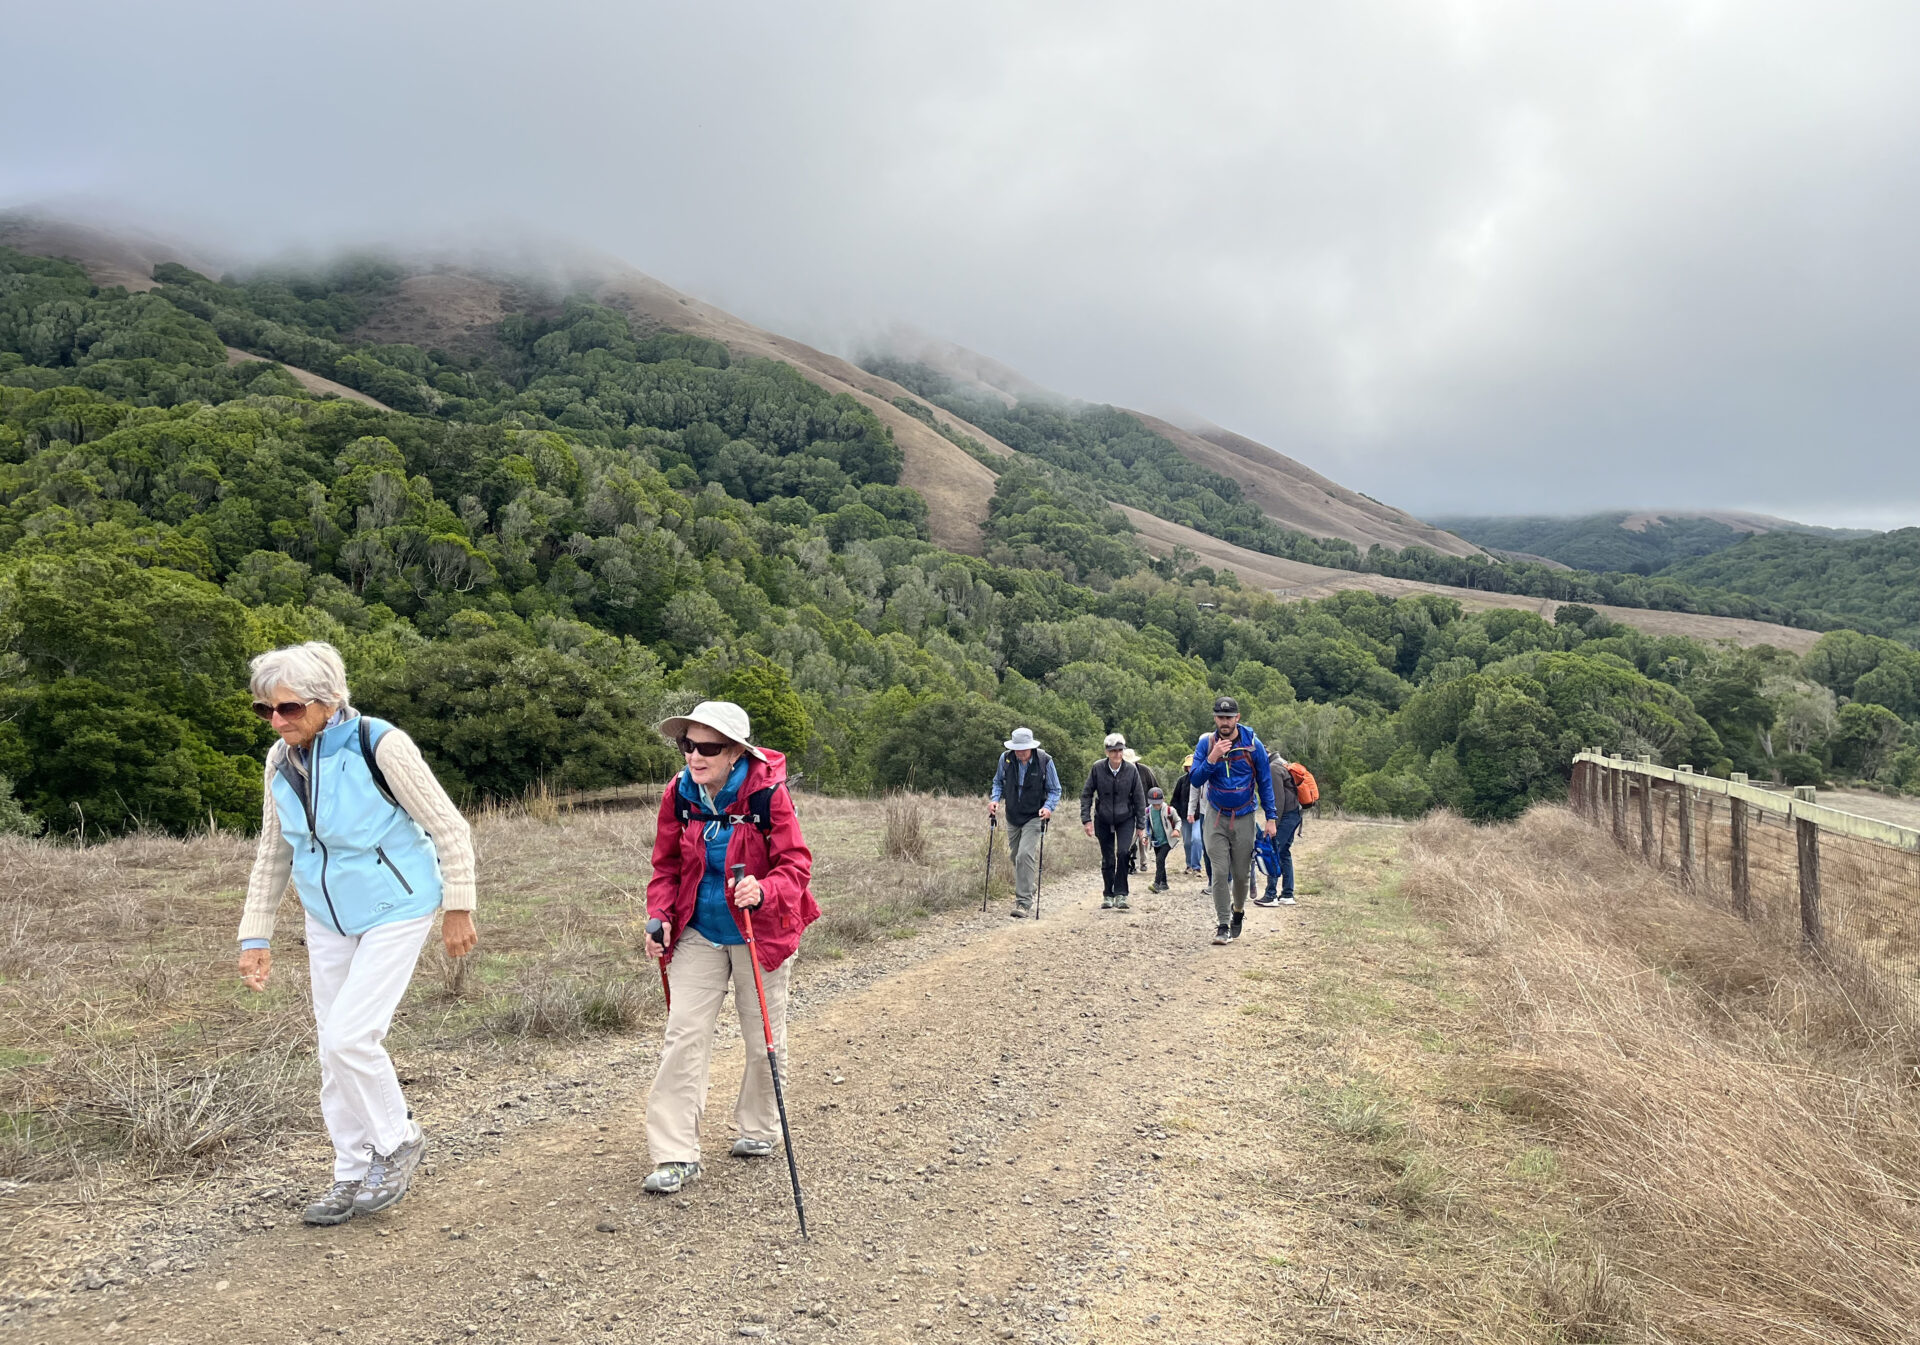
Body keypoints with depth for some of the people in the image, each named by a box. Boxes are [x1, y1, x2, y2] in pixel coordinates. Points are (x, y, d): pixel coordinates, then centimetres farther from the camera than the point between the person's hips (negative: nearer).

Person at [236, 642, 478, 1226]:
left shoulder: (381, 745, -22)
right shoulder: (282, 760, -3)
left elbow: (449, 827, -16)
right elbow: (272, 854, 8)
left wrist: (458, 908, -13)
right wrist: (255, 936, 6)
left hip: (395, 910, -6)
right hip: (327, 916, 6)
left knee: (350, 1037, -14)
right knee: (333, 1047, 9)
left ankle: (399, 1141, 11)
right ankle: (353, 1173, 25)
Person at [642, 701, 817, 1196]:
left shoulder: (768, 793, -20)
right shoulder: (679, 794, -7)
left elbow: (796, 864, -17)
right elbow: (667, 865, 5)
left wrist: (764, 890, -37)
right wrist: (659, 916, -10)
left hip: (760, 931, -3)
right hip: (699, 932, 3)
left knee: (764, 1038, 11)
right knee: (683, 1034, -4)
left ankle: (759, 1128, 35)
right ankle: (676, 1155, 2)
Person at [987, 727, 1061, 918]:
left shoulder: (1044, 761, -14)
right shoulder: (1005, 758, -7)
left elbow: (1055, 790, -4)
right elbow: (998, 782, 10)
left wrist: (1048, 807, -22)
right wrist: (995, 799, -8)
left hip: (1034, 817, -5)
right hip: (1012, 816, 5)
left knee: (1025, 855, -17)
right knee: (1014, 856, 14)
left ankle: (1024, 902, -14)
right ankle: (1029, 886, 39)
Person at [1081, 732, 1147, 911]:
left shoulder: (1132, 770, -8)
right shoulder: (1097, 768, -10)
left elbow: (1139, 798, 0)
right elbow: (1086, 794, -1)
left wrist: (1140, 825, 2)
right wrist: (1086, 819, -7)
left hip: (1126, 819, -1)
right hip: (1103, 821, 1)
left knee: (1123, 853, -19)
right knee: (1107, 860, 6)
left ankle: (1120, 894, -9)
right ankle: (1108, 895, 22)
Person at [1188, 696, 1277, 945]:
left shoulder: (1253, 744, -7)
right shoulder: (1206, 744, -5)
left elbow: (1265, 782, 0)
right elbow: (1196, 780, -11)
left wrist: (1271, 817, -3)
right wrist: (1212, 758, -26)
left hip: (1244, 817, 0)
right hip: (1216, 818, 0)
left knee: (1242, 873, 7)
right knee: (1220, 873, -6)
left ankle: (1238, 909, 34)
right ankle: (1223, 925, -1)